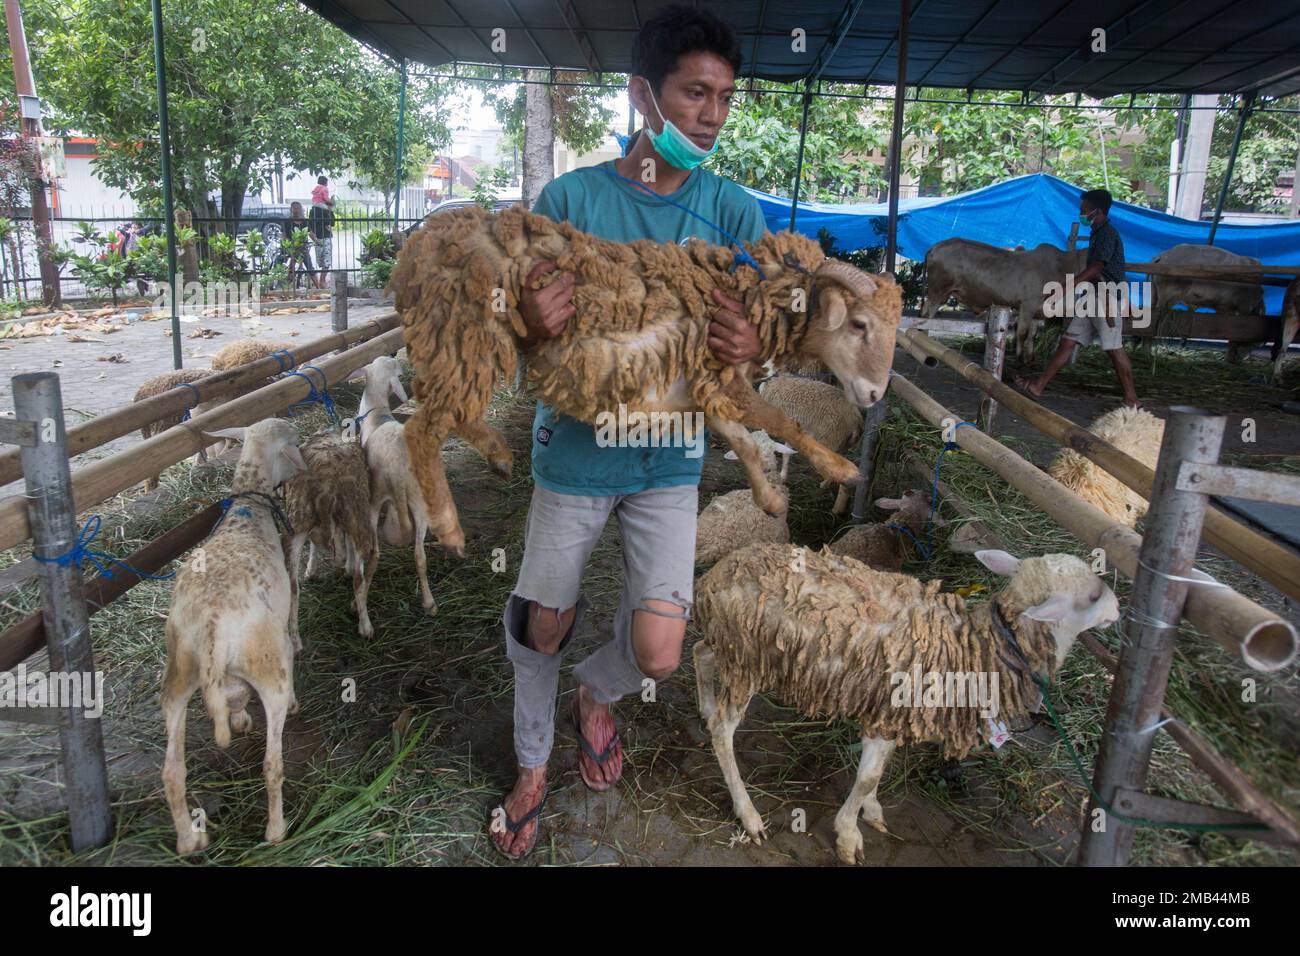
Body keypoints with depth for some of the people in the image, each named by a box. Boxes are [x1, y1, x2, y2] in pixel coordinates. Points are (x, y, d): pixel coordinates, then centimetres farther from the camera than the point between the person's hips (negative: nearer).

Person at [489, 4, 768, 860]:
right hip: (574, 451, 0)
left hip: (670, 458, 1)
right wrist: (533, 327, -31)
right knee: (543, 626, 11)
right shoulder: (568, 197, -9)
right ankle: (533, 767, 41)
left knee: (658, 653, -4)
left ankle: (597, 697, 35)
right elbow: (517, 335, -6)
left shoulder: (733, 211, -5)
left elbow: (768, 333, -4)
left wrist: (753, 348, -29)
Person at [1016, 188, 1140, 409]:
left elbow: (1095, 268, -21)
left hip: (1107, 298, -10)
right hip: (1093, 298, 10)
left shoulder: (1108, 233, -12)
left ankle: (1132, 399, -1)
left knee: (1114, 348, -7)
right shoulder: (1098, 233, 17)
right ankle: (1038, 385, 10)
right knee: (1068, 341, 8)